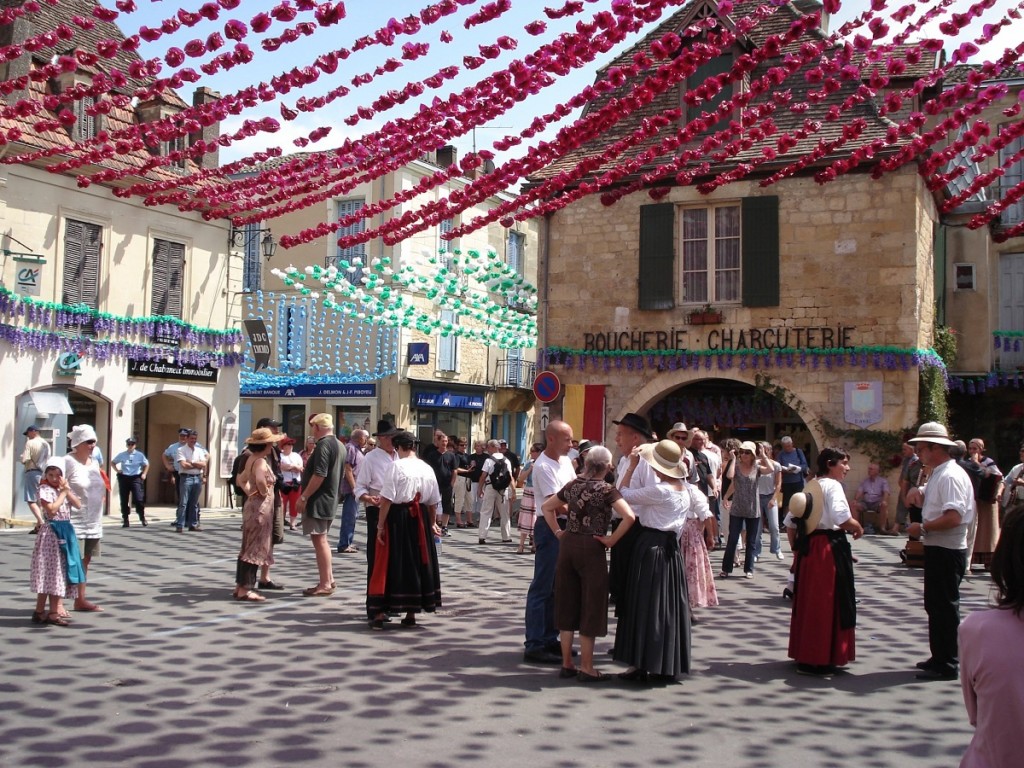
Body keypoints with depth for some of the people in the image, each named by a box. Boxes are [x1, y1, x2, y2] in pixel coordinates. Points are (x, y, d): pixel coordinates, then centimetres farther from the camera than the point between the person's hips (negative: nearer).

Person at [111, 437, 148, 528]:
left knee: (139, 499, -10)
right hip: (124, 478, 2)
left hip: (136, 478, -2)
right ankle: (125, 520, 13)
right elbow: (112, 462, 17)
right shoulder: (121, 455, 3)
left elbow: (146, 464, 14)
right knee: (124, 500, 4)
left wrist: (144, 474, 3)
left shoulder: (140, 455, 1)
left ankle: (142, 518, 3)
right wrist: (117, 470, 4)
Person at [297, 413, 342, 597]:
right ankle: (328, 579, 23)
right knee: (321, 540, 18)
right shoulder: (337, 444, 13)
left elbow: (319, 475, -24)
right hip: (329, 499, 10)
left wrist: (303, 497, -20)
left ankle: (324, 585, -3)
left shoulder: (323, 445, -17)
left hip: (318, 500, -10)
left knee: (319, 540, -6)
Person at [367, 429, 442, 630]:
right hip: (419, 519, 5)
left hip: (398, 517, -5)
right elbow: (433, 502, 12)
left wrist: (380, 525, -9)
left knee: (391, 564, 1)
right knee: (417, 563, 12)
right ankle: (411, 613, 19)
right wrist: (432, 523, 26)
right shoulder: (427, 468, 6)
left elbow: (387, 499, -14)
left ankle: (380, 613, 4)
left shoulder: (397, 466, -10)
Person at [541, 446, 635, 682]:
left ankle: (567, 664, 18)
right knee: (590, 608, 4)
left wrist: (559, 532, 12)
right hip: (591, 548, -5)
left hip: (568, 545, 5)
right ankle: (586, 668, 9)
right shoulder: (607, 490, -10)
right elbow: (629, 516, -23)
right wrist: (612, 540, -13)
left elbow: (546, 507, 16)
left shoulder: (573, 485, 7)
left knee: (567, 605, 12)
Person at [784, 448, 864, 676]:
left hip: (808, 548, 8)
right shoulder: (832, 485, -10)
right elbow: (841, 517, -26)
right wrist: (857, 528, -7)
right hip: (830, 548, -8)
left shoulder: (809, 487, 15)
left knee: (808, 602, 15)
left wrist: (796, 548, 18)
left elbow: (790, 522, 15)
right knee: (827, 604, -1)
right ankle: (819, 660, 2)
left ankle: (803, 654, 25)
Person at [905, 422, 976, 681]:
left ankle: (947, 665, 6)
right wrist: (916, 492, 6)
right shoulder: (937, 474, 12)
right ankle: (940, 657, 29)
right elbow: (929, 501, 28)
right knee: (936, 605, 18)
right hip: (938, 549, 10)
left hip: (946, 551, -10)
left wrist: (922, 527, -18)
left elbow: (954, 517, -28)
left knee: (944, 607, -2)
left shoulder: (949, 476, -18)